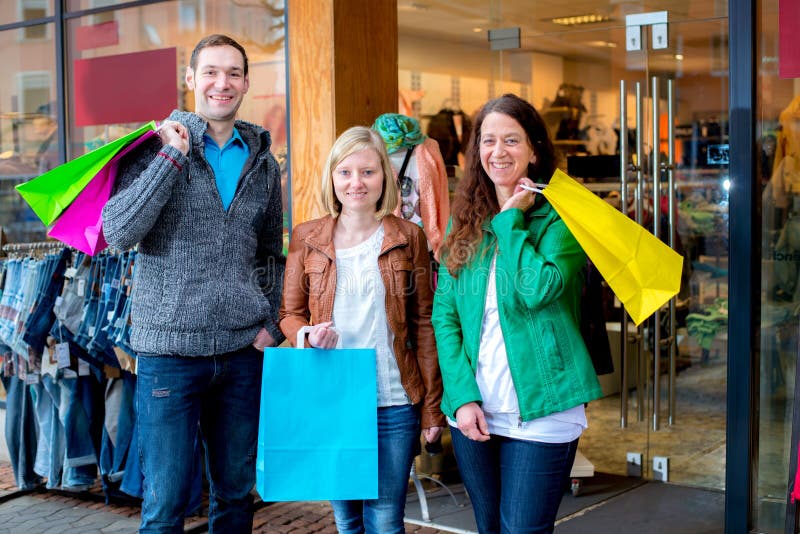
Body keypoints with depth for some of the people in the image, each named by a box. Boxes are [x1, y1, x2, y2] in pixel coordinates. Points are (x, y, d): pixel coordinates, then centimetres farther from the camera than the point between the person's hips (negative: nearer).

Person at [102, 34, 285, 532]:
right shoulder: (156, 147, -1)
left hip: (243, 350, 4)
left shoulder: (263, 162, 11)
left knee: (236, 492, 14)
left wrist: (270, 323, 6)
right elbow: (117, 232, -15)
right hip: (171, 346, -3)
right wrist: (172, 156, -16)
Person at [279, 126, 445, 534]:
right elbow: (289, 314, 10)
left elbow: (423, 324, 3)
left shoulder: (408, 237, 2)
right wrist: (309, 335, -14)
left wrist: (432, 406, 2)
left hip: (394, 405, -1)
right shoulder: (306, 238, 4)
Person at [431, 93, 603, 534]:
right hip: (472, 410, 5)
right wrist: (462, 395, -8)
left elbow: (539, 289, -24)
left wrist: (511, 219, -14)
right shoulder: (464, 219, 6)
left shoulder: (559, 216, -6)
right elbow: (444, 312, 2)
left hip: (540, 412, -4)